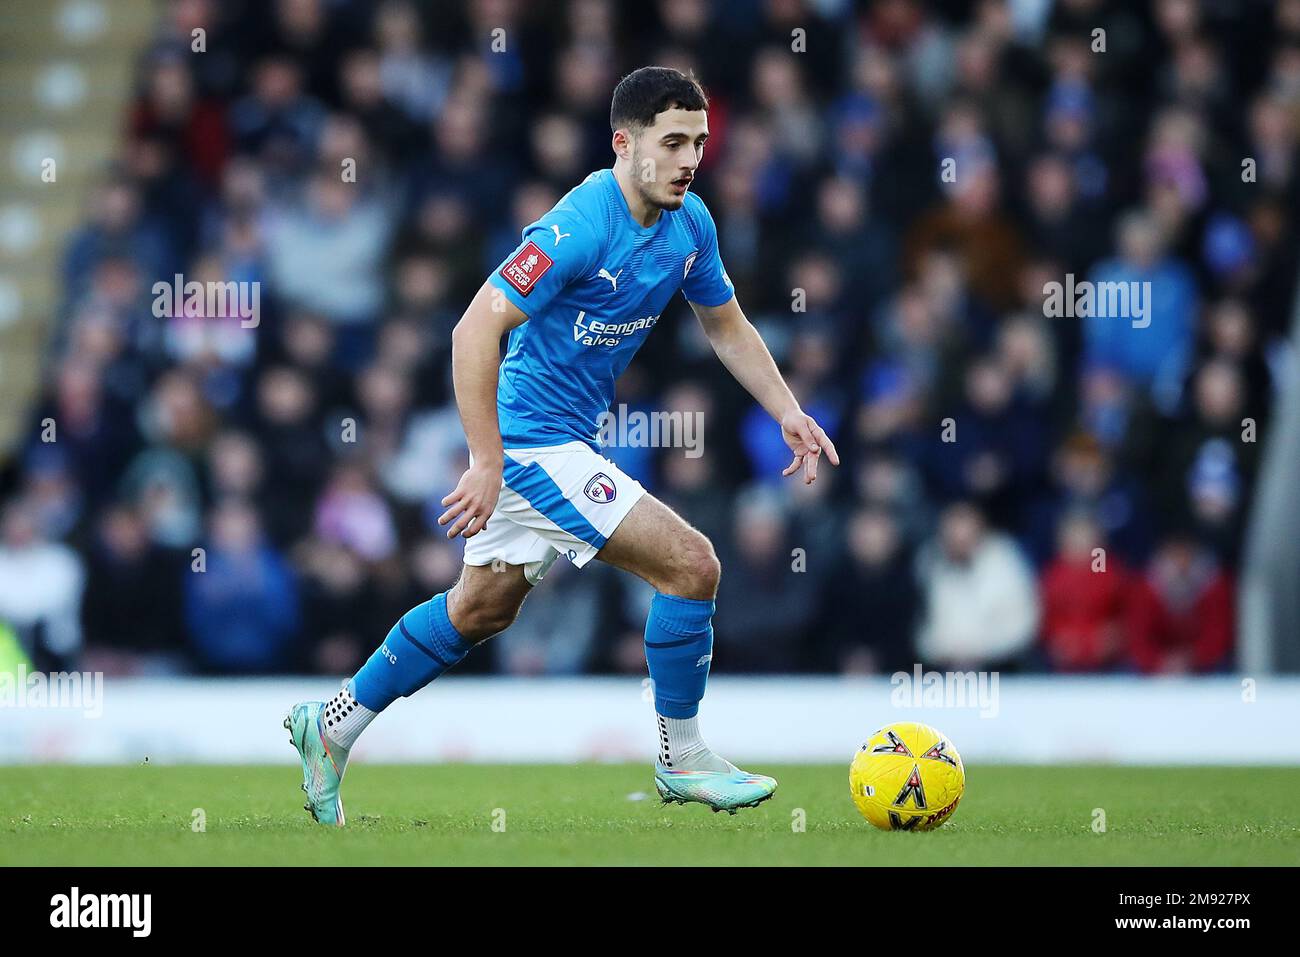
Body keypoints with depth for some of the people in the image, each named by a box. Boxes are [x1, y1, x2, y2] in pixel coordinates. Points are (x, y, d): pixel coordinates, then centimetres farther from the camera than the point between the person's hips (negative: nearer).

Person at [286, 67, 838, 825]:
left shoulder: (690, 224, 1)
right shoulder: (581, 228, -25)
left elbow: (727, 326, 18)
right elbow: (476, 330, -27)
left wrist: (788, 411, 6)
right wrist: (488, 466, -29)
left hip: (563, 440, 10)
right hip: (534, 443, -10)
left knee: (484, 608, 23)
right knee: (691, 565, -12)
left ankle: (333, 726, 34)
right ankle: (682, 760, 3)